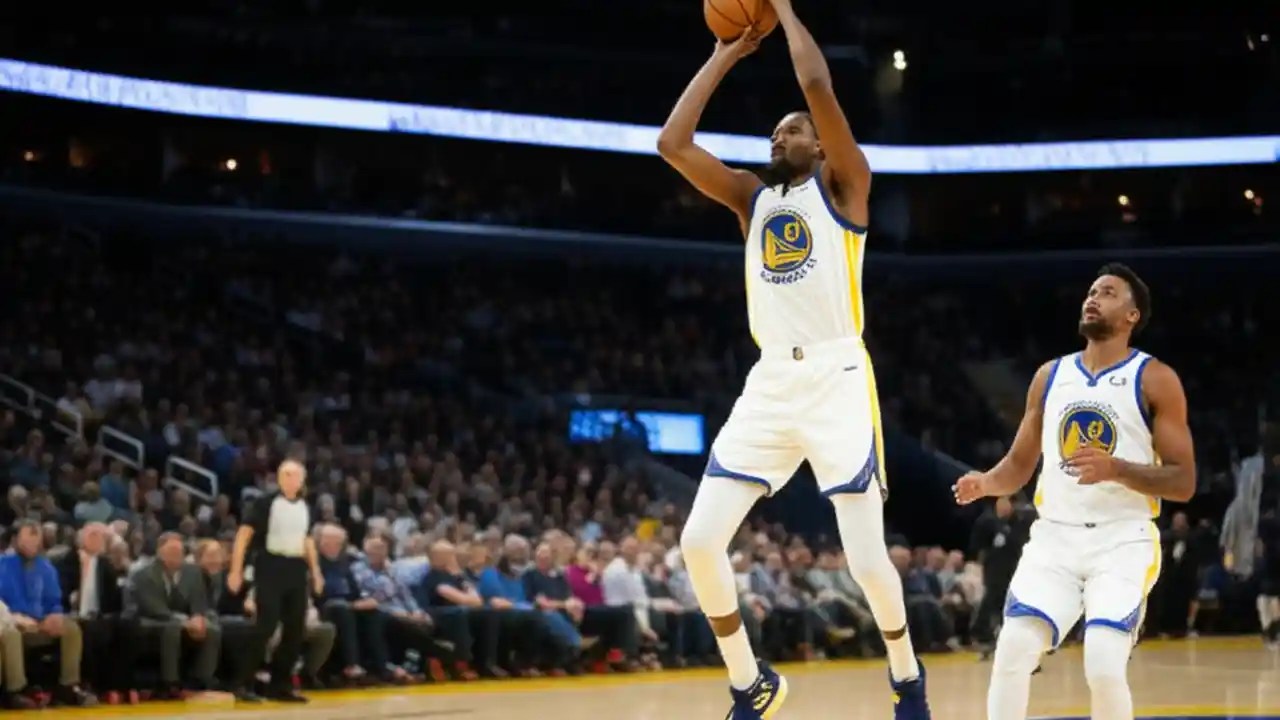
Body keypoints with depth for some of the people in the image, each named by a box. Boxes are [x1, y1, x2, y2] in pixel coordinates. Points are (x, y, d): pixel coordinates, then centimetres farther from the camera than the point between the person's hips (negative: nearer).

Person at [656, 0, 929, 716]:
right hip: (771, 382, 5)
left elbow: (819, 85, -11)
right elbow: (672, 142, 8)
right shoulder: (752, 196, 18)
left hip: (838, 379, -5)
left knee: (868, 560, -6)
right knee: (700, 540, -6)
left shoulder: (843, 185, 4)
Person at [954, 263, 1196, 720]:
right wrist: (986, 483, -6)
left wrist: (1114, 468, -22)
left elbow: (1183, 483, -6)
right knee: (1013, 652, -13)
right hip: (1054, 537, 4)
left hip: (1123, 541, -4)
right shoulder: (1050, 376, 12)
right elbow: (1020, 465, 17)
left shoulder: (1155, 380, -2)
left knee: (1104, 669, -19)